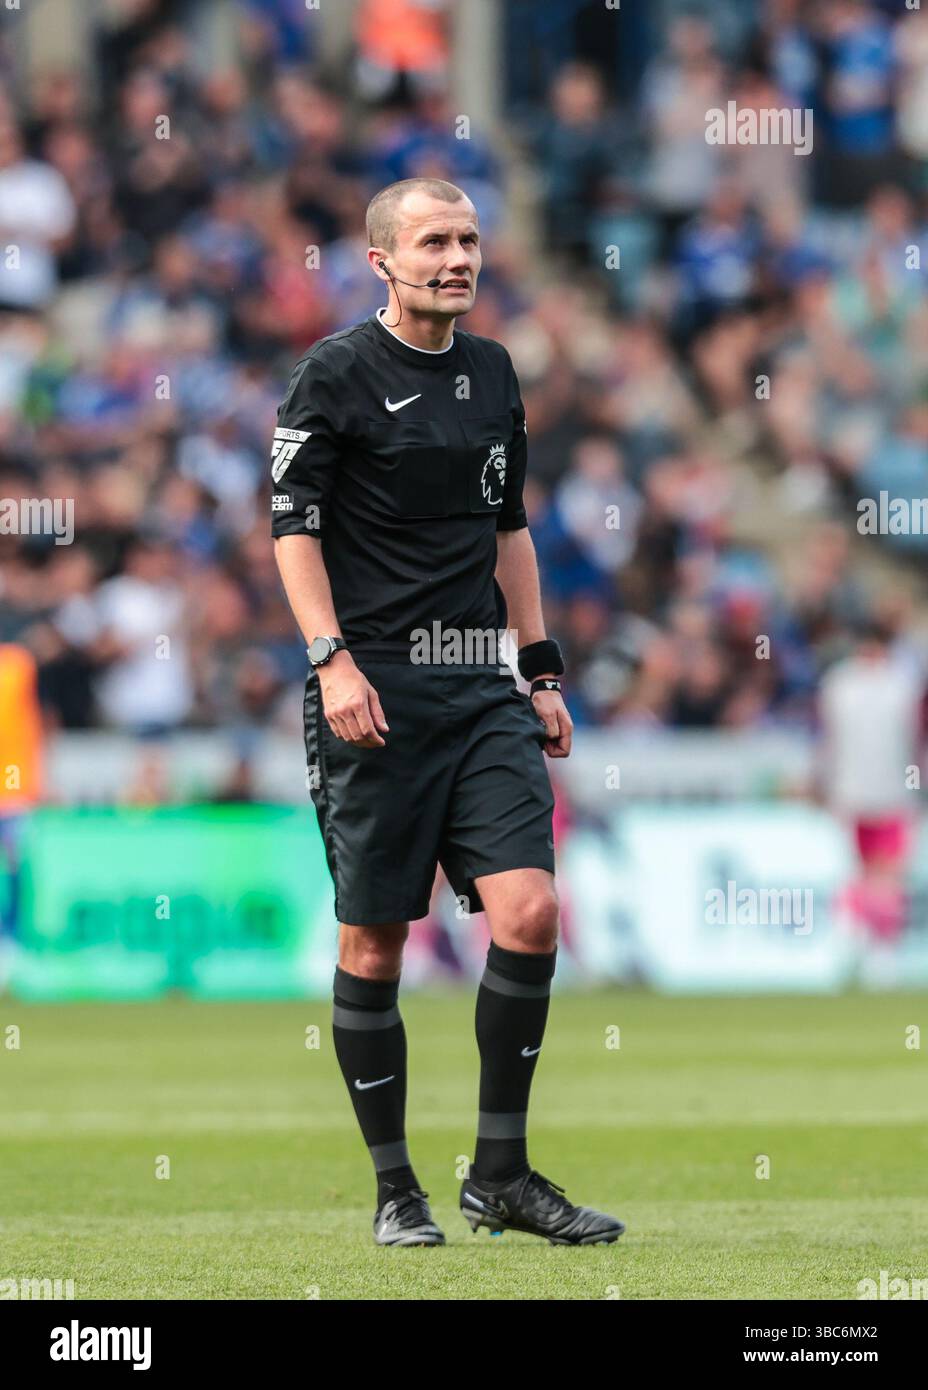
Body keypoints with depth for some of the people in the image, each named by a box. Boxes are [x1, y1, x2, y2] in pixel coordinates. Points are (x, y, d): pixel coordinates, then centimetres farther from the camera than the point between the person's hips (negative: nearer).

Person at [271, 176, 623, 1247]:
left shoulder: (492, 373, 15)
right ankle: (394, 1189, 10)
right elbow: (292, 524, -6)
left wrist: (542, 669, 19)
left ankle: (500, 1176, 1)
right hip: (374, 691, -5)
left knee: (528, 910, -9)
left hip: (481, 684, 5)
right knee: (373, 940, -1)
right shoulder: (336, 374, -3)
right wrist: (332, 660, -17)